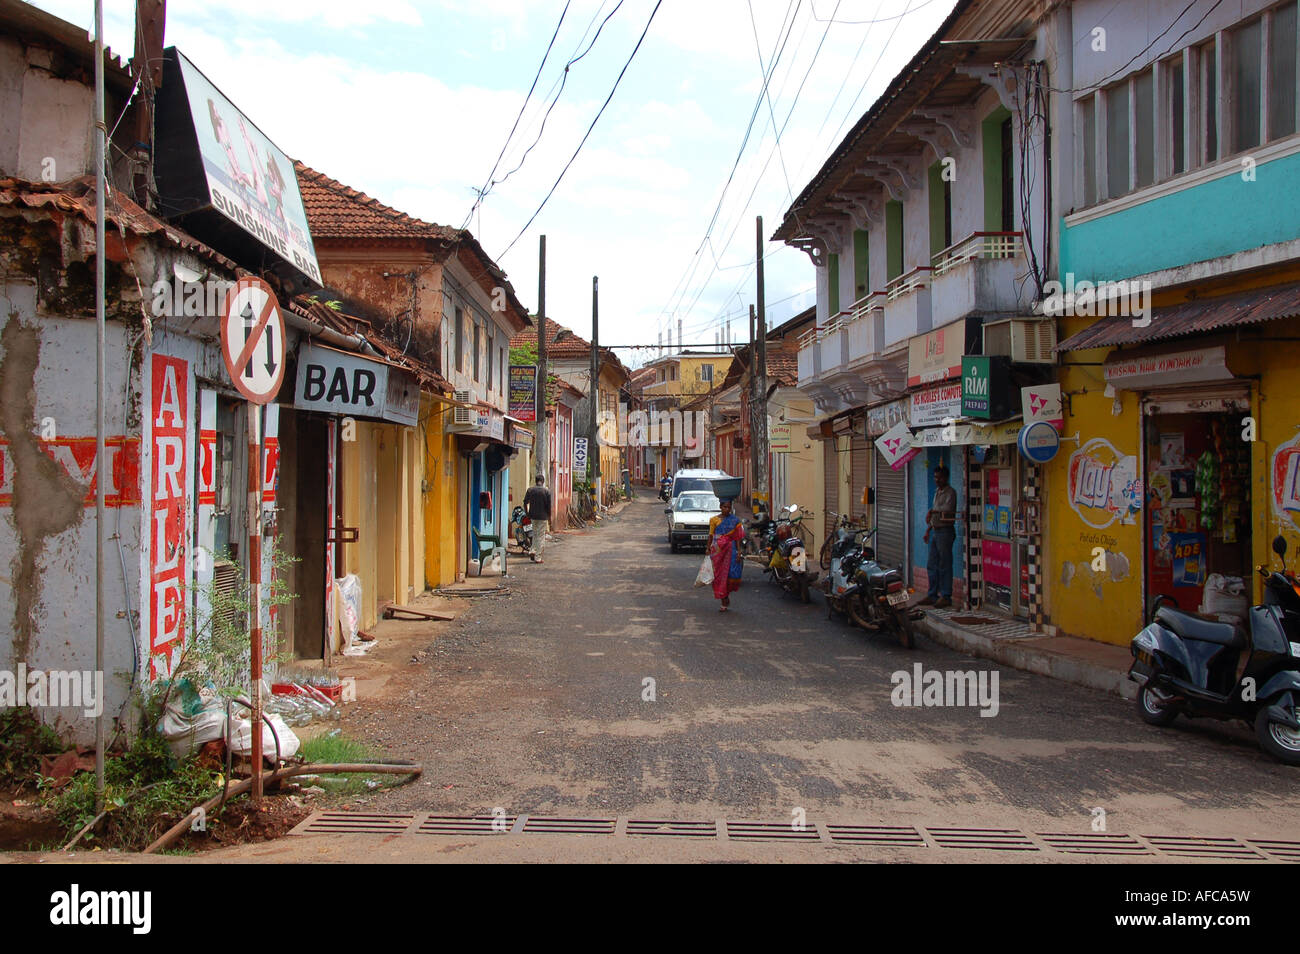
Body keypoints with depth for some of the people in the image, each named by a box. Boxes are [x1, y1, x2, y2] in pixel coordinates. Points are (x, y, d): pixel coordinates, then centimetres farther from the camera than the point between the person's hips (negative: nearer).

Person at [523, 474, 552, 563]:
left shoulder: (530, 490, 1)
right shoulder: (546, 491, -7)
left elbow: (525, 502, 1)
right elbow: (548, 506, -6)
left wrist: (527, 514, 12)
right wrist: (549, 518, 4)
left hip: (533, 516, 3)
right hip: (543, 517, -3)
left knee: (535, 534, 21)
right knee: (541, 537, 2)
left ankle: (533, 551, 6)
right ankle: (537, 558, 1)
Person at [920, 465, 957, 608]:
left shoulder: (950, 492, -10)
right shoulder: (937, 492, 18)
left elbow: (948, 509, -28)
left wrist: (931, 511, -22)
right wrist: (928, 531, 23)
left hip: (945, 531, -9)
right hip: (935, 531, 9)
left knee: (945, 566, -6)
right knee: (932, 566, 11)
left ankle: (946, 597, -2)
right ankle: (932, 595, 17)